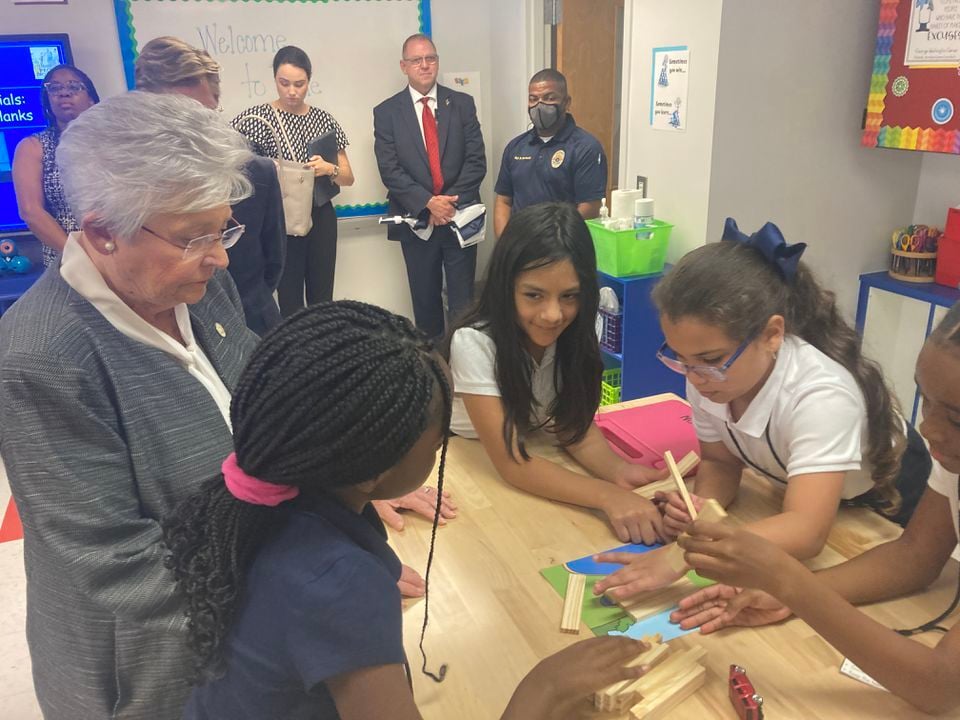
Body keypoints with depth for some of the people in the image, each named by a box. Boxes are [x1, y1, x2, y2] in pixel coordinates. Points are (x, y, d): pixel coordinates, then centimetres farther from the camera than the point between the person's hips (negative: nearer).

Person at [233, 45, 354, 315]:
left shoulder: (323, 119, 6)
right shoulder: (257, 118, -4)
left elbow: (348, 178, 7)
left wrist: (330, 169, -13)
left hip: (321, 220, 3)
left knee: (322, 300, 6)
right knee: (290, 302, 1)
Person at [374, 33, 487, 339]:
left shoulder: (462, 104, 5)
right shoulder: (386, 112, 2)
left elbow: (476, 161, -1)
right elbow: (390, 170, -6)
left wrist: (450, 202, -12)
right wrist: (428, 203, -17)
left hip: (460, 217, 0)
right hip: (416, 220, 0)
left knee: (463, 300, 3)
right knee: (425, 301, 10)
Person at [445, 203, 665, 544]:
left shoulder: (574, 333, -15)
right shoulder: (474, 343, -28)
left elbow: (576, 426, -11)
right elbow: (511, 464, -28)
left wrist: (617, 470, -31)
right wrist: (607, 496, -40)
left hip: (537, 457, 4)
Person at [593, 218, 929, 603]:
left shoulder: (821, 394, -39)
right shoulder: (708, 373, -25)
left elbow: (806, 532, -48)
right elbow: (719, 461, -10)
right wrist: (701, 506, -32)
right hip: (794, 492, 3)